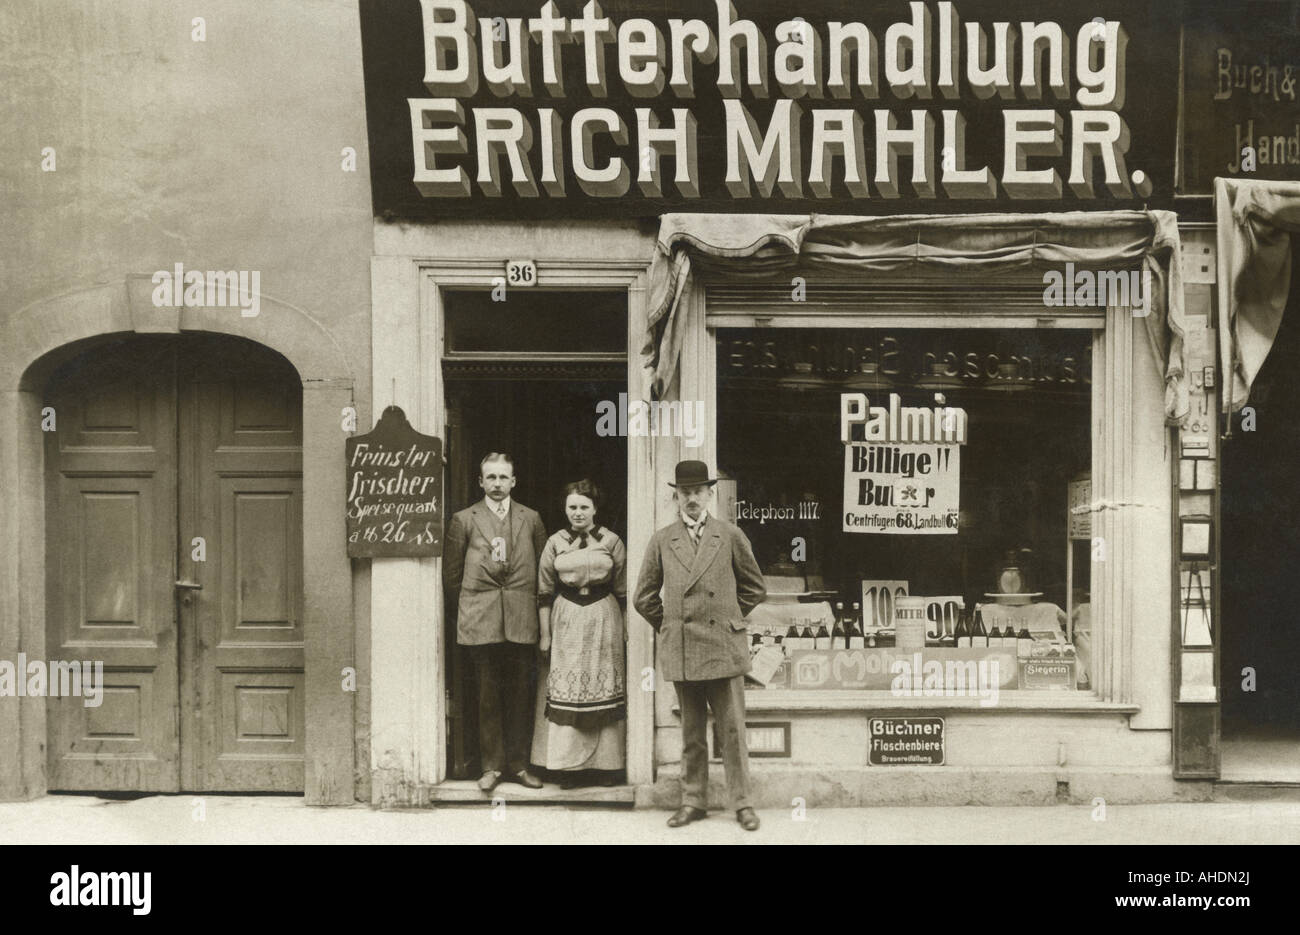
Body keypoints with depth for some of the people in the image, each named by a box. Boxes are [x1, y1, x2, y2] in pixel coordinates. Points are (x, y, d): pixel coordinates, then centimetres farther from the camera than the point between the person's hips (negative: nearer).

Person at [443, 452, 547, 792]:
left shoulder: (531, 519, 11)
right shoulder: (463, 520, 5)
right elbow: (451, 574, 7)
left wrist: (530, 602, 7)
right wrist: (473, 600, 5)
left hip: (521, 621, 2)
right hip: (481, 621, -2)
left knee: (519, 694, 5)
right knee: (488, 695, 1)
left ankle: (518, 764, 13)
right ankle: (492, 766, 8)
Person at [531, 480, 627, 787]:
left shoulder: (612, 542, 2)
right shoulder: (555, 543, 3)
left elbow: (623, 590, 6)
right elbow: (544, 592, 6)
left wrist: (624, 628, 4)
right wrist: (544, 634, 3)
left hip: (604, 619, 0)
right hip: (567, 620, 0)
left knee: (605, 690, 3)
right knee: (567, 693, -1)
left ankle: (606, 763, 11)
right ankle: (571, 765, 5)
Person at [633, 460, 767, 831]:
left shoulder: (730, 536, 2)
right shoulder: (662, 540, 5)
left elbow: (755, 588, 12)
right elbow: (645, 596, 13)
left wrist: (727, 618, 10)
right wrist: (669, 626, 10)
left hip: (723, 647, -1)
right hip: (680, 650, 1)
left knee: (733, 729, 1)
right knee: (691, 731, 8)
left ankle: (741, 803, 9)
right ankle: (693, 801, 17)